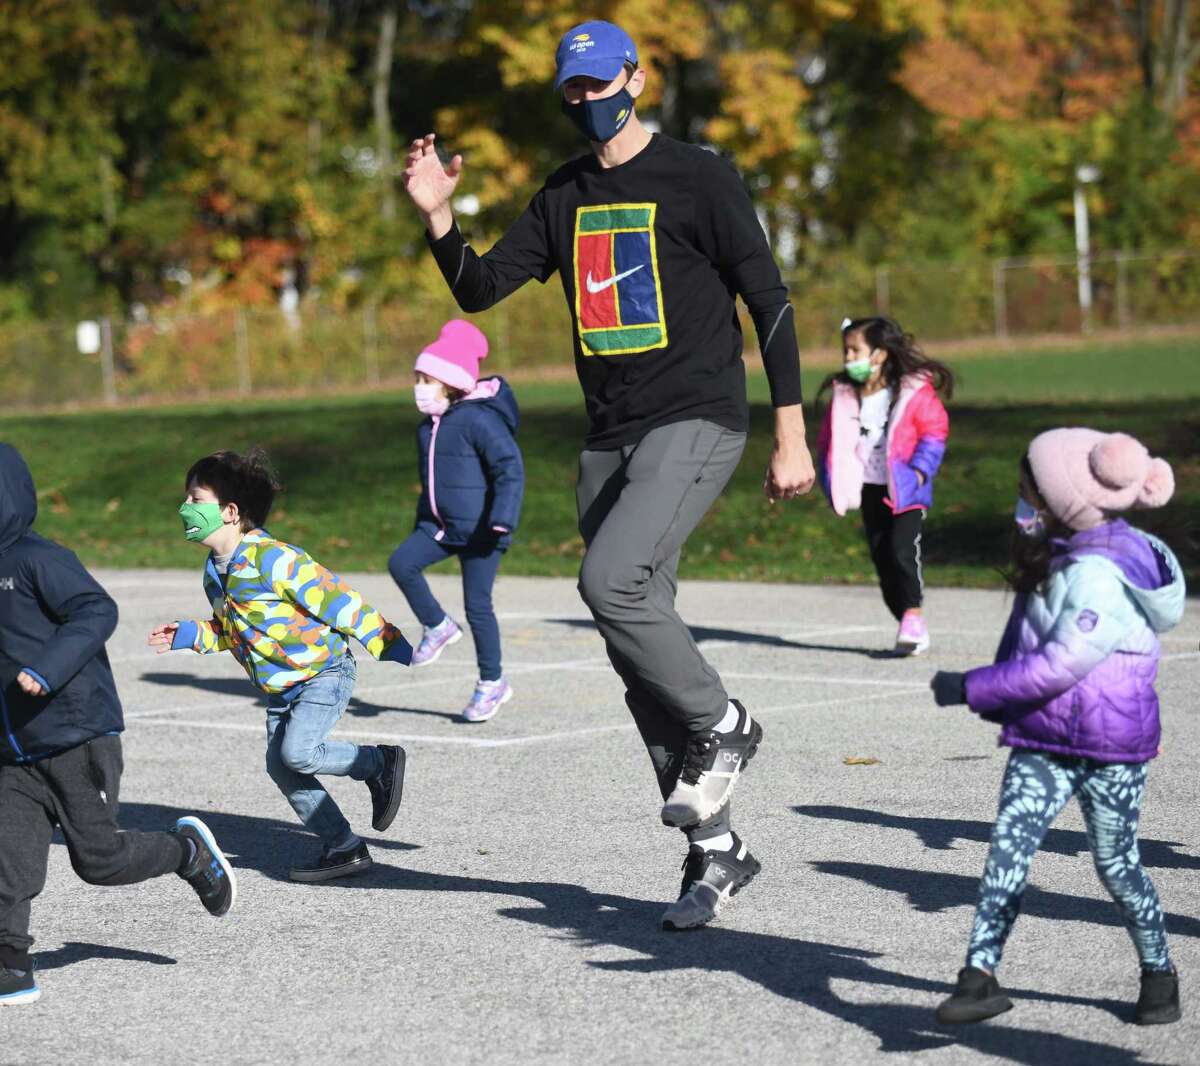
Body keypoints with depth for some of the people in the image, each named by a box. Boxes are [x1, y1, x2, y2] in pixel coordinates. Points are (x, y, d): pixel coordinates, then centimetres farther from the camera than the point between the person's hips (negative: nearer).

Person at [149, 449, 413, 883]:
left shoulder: (274, 559, -24)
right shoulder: (215, 572, 4)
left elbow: (338, 602, -22)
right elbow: (229, 631, 19)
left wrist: (388, 644, -20)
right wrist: (192, 635, 2)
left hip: (324, 673, -9)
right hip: (281, 686, 9)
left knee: (298, 752, -23)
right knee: (280, 765, 2)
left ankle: (381, 762, 2)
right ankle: (344, 848, 11)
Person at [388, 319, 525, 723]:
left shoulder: (480, 421, -16)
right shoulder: (428, 427, 11)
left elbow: (510, 470, -20)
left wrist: (501, 520, -27)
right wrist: (423, 520, 28)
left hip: (478, 531, -8)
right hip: (440, 525, 8)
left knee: (477, 606, -2)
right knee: (401, 563, -14)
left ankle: (492, 683, 14)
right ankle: (437, 628, 6)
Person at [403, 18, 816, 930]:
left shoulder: (698, 178, -4)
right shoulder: (564, 198, 14)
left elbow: (770, 302, -5)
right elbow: (479, 289, 12)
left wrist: (792, 438, -10)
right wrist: (437, 216, -7)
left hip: (697, 423, -7)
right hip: (609, 442, 7)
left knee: (611, 580, -28)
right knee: (642, 666, 5)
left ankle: (723, 727, -6)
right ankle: (715, 851, 14)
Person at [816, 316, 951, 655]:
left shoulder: (915, 393, -10)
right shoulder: (844, 395, 4)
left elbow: (935, 431, -6)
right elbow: (829, 440, 12)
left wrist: (918, 470, -15)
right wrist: (831, 479, 3)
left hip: (906, 490, -6)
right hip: (870, 490, 6)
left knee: (902, 550, -21)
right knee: (881, 557, 7)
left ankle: (914, 617, -16)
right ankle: (908, 626, 17)